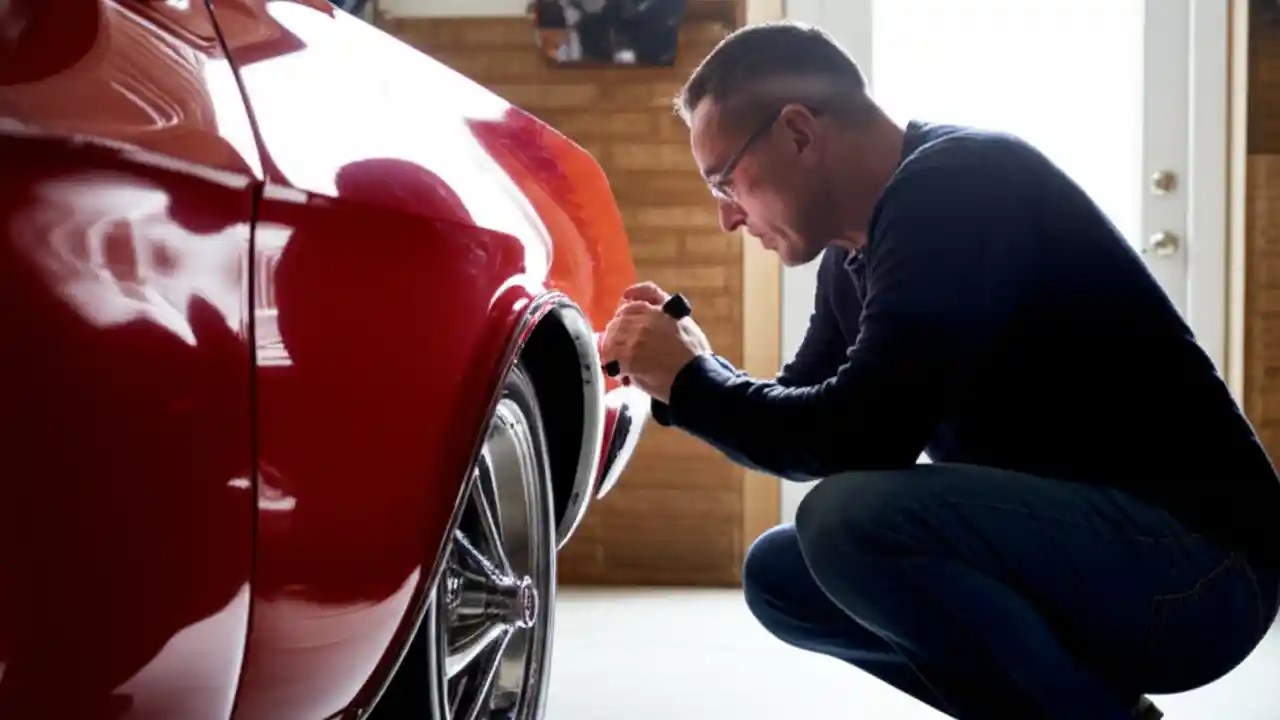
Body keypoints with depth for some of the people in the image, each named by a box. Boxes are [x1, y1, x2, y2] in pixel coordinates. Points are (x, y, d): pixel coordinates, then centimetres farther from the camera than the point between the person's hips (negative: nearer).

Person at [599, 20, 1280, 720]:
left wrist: (690, 381, -11)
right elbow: (808, 423, 21)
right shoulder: (855, 254, 10)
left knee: (852, 519, -28)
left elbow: (859, 437, -26)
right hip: (1063, 543, 10)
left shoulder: (958, 183, -18)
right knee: (781, 573, 9)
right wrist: (692, 368, 4)